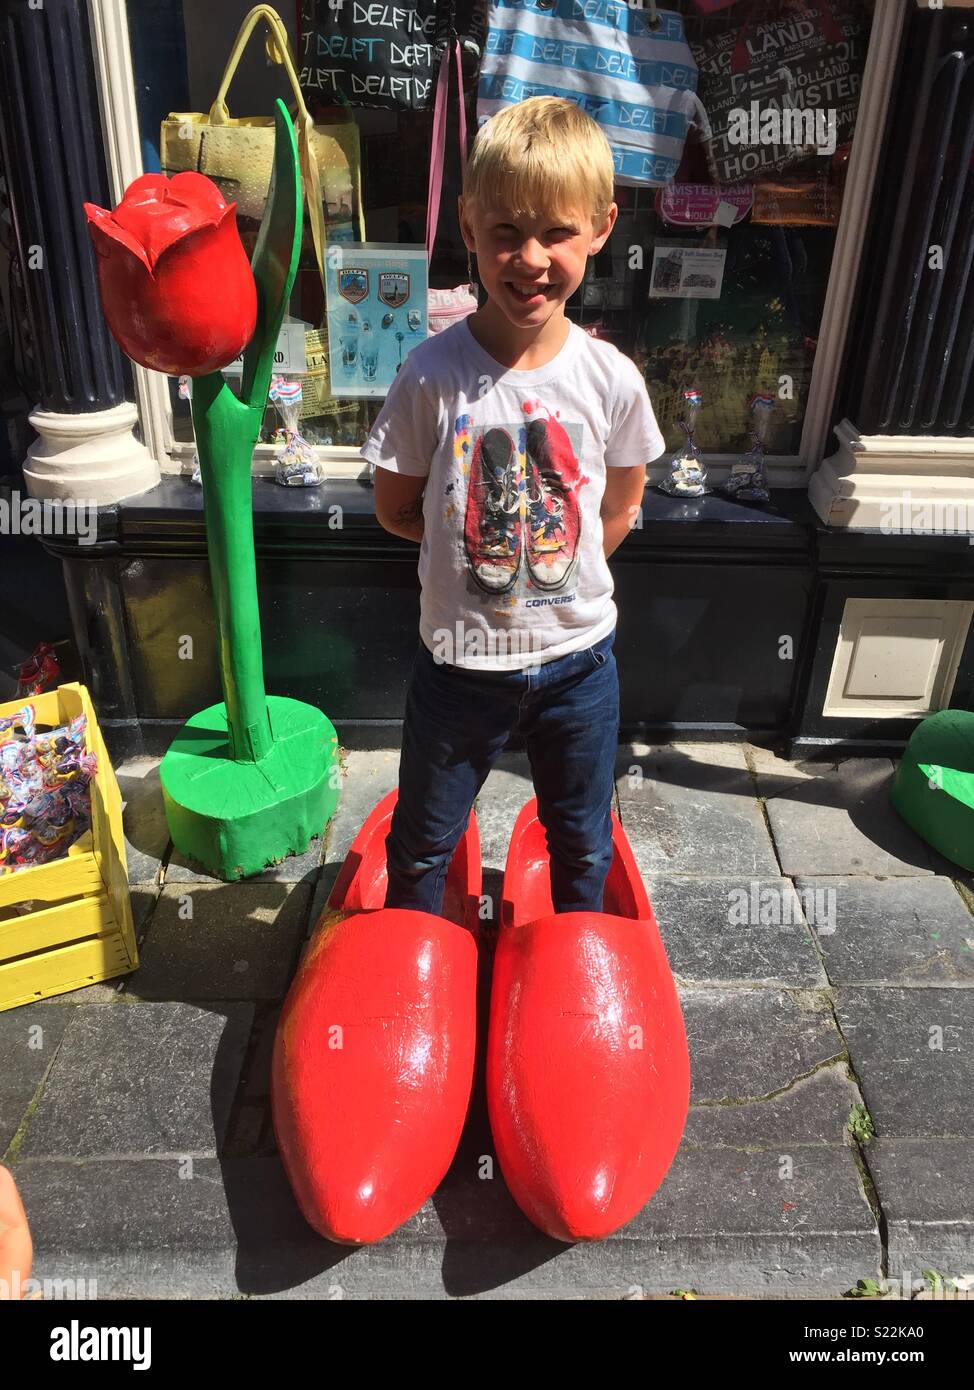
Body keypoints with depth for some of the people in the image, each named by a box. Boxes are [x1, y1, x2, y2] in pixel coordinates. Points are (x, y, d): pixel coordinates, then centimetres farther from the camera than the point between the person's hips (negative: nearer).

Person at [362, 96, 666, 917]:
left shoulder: (612, 379, -10)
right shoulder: (433, 373, -15)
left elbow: (620, 511, 4)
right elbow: (396, 509, -4)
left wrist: (557, 569, -4)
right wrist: (482, 543, -6)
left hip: (578, 657, 2)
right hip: (461, 662, -1)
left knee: (584, 844, 22)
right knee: (423, 843, 20)